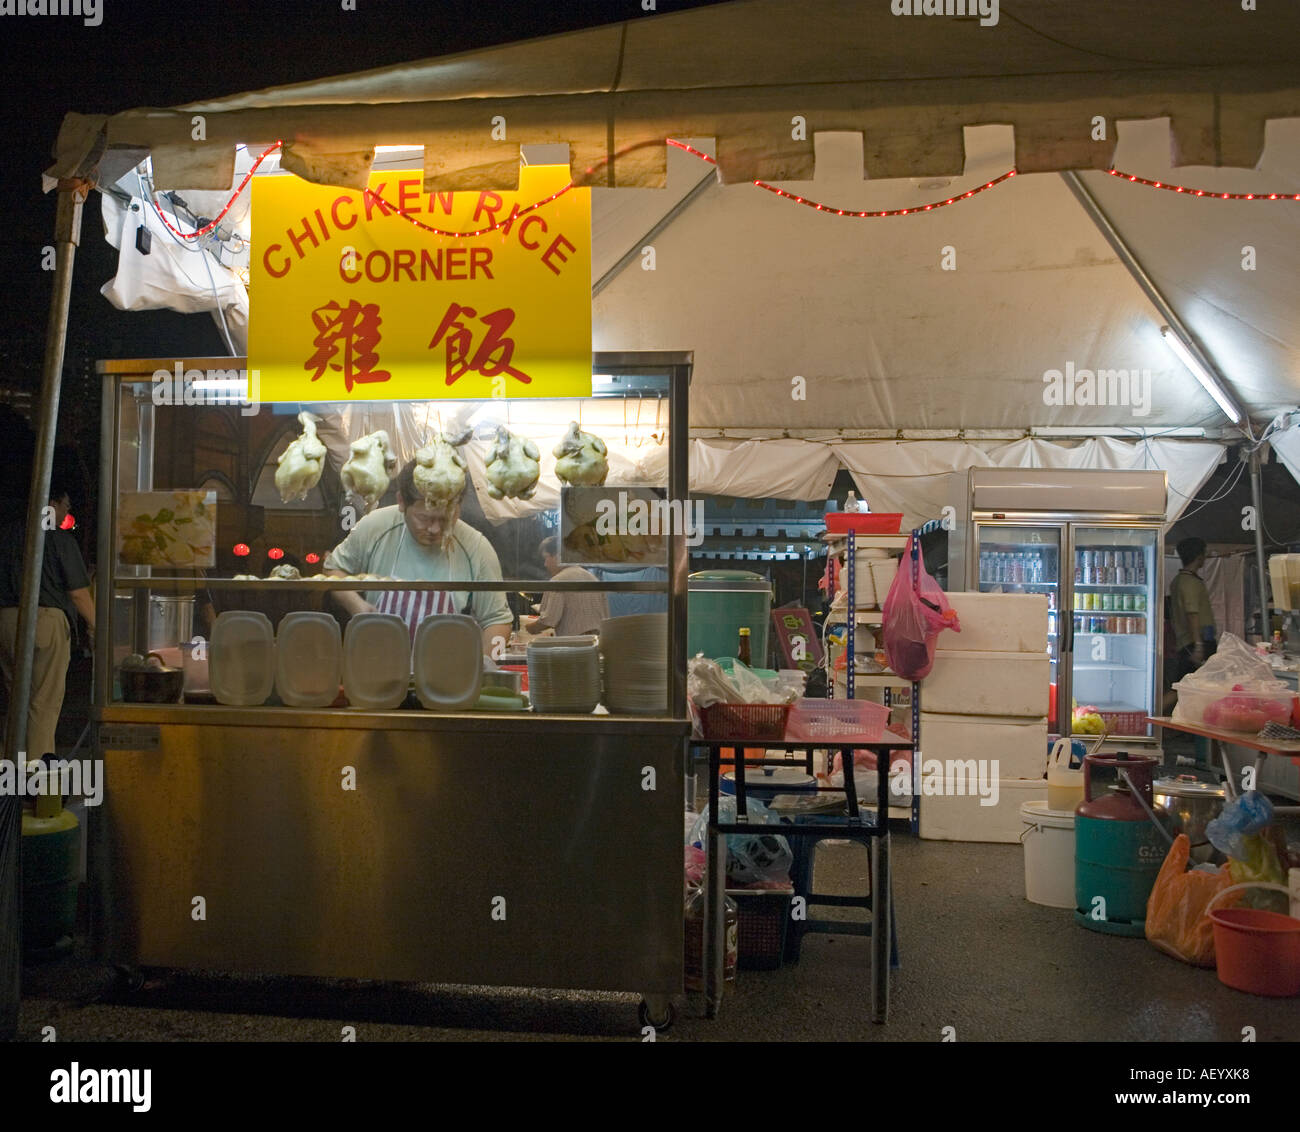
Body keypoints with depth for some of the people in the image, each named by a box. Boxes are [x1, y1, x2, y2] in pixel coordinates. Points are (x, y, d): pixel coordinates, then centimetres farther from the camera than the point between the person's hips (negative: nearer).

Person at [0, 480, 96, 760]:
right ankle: (38, 761, -3)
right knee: (45, 698, -1)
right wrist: (94, 625, 7)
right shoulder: (59, 538, -5)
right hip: (47, 619, -5)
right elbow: (78, 592, -5)